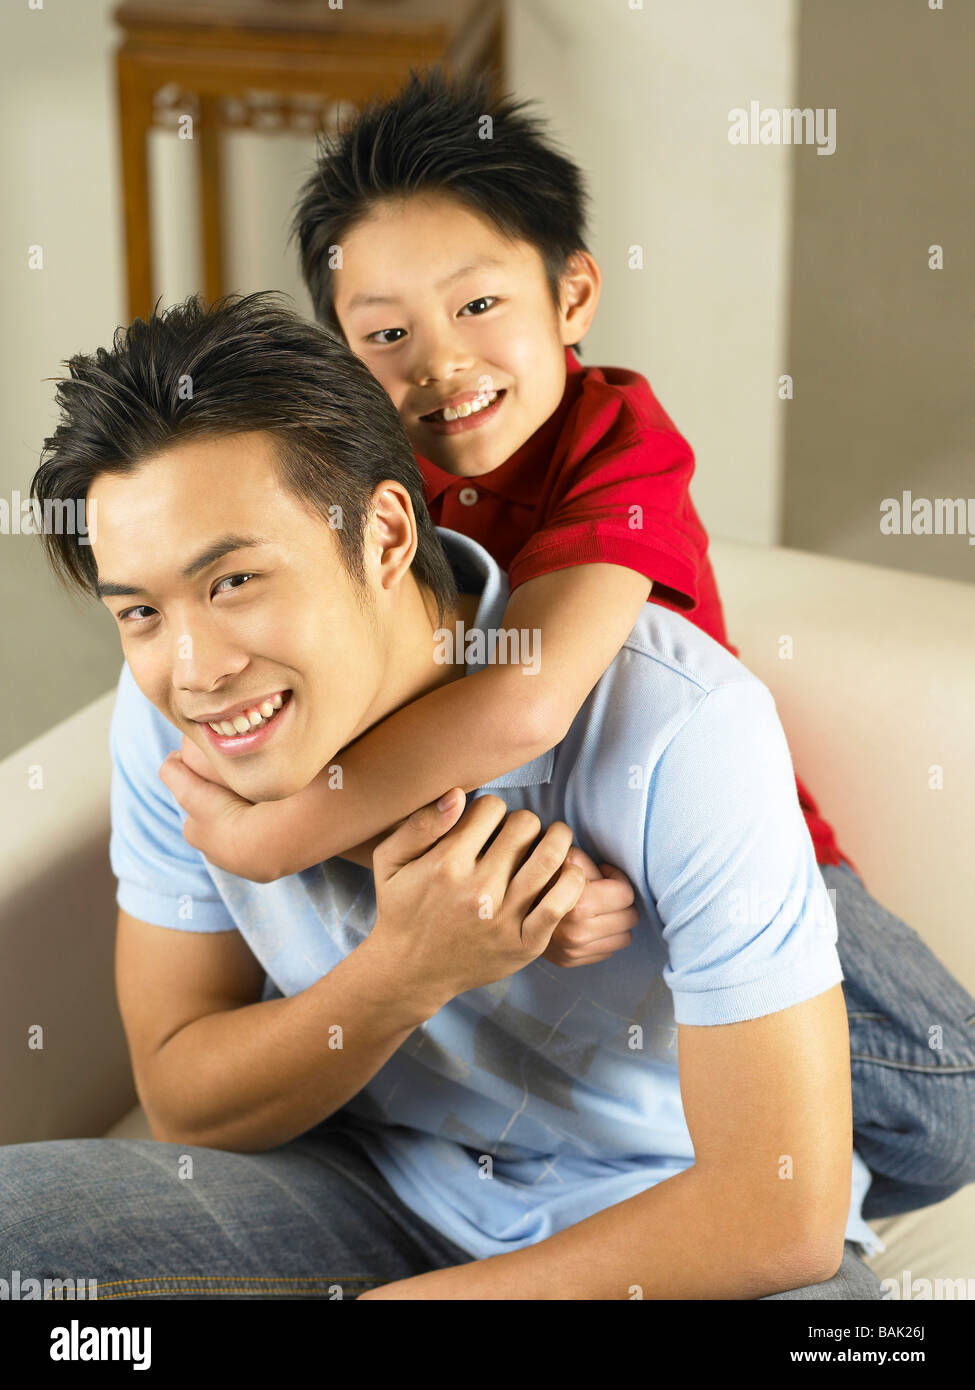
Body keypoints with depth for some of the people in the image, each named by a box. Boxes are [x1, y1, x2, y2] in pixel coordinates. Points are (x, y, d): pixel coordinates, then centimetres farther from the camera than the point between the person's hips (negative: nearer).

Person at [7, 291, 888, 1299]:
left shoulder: (681, 725, -29)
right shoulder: (165, 719, -13)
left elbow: (783, 1215, -26)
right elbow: (182, 1107, -5)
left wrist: (397, 1299, -24)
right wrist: (408, 972, -25)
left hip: (677, 1222, -2)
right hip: (377, 1187, 3)